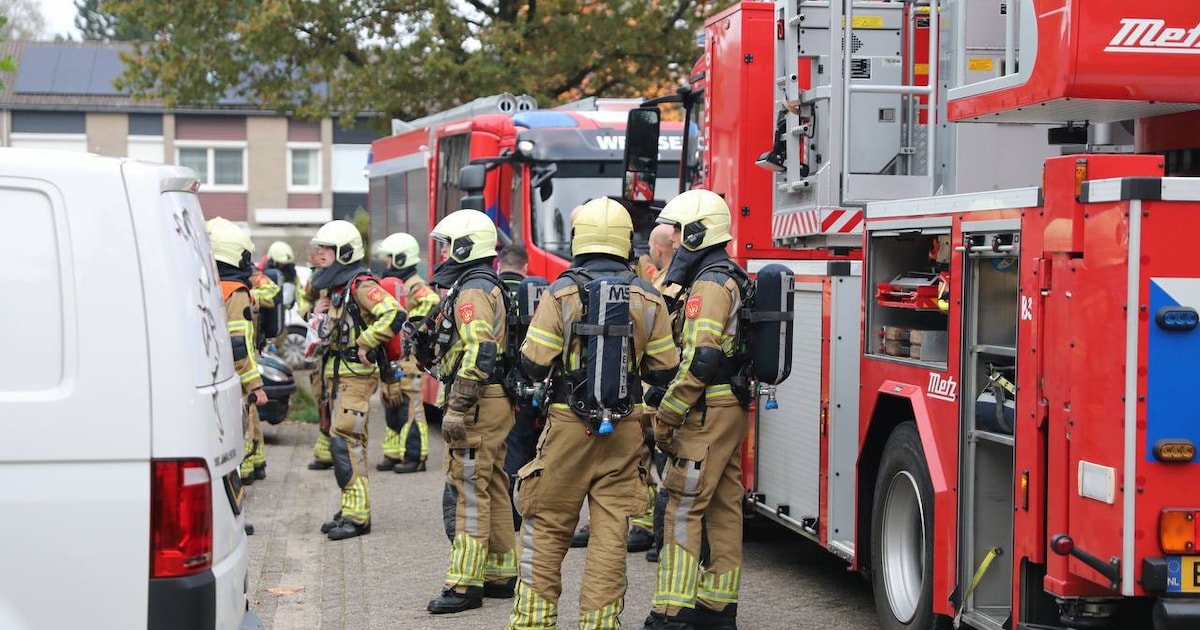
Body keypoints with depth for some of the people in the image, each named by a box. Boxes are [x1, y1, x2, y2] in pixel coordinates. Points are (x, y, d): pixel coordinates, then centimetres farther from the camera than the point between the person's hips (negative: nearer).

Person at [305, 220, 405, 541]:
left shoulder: (361, 286, -15)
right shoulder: (329, 286, 14)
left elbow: (395, 314, -29)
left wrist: (365, 343, -22)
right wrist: (317, 314, 6)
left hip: (356, 373, -10)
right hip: (335, 373, 10)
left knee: (344, 441, -13)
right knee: (351, 441, 13)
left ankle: (357, 516, -11)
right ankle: (353, 510, 20)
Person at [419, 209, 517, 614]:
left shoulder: (472, 291, -14)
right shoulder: (486, 287, 19)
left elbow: (478, 354, -25)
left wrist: (456, 408, -25)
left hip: (478, 404, -11)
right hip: (493, 403, 11)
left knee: (472, 491, -8)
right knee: (492, 489, 14)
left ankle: (465, 584, -6)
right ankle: (500, 574, 21)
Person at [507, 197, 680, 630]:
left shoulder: (561, 294, -8)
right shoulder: (648, 300, 0)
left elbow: (533, 366, -10)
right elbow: (664, 371, 4)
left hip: (569, 426, -2)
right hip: (625, 429, 2)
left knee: (547, 527, 8)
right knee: (611, 532, 6)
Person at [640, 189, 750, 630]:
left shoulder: (709, 284, -15)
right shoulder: (730, 280, 18)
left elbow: (700, 360, -24)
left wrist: (665, 417, -18)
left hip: (708, 412, -10)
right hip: (732, 410, 10)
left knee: (683, 508, -9)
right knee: (723, 507, 11)